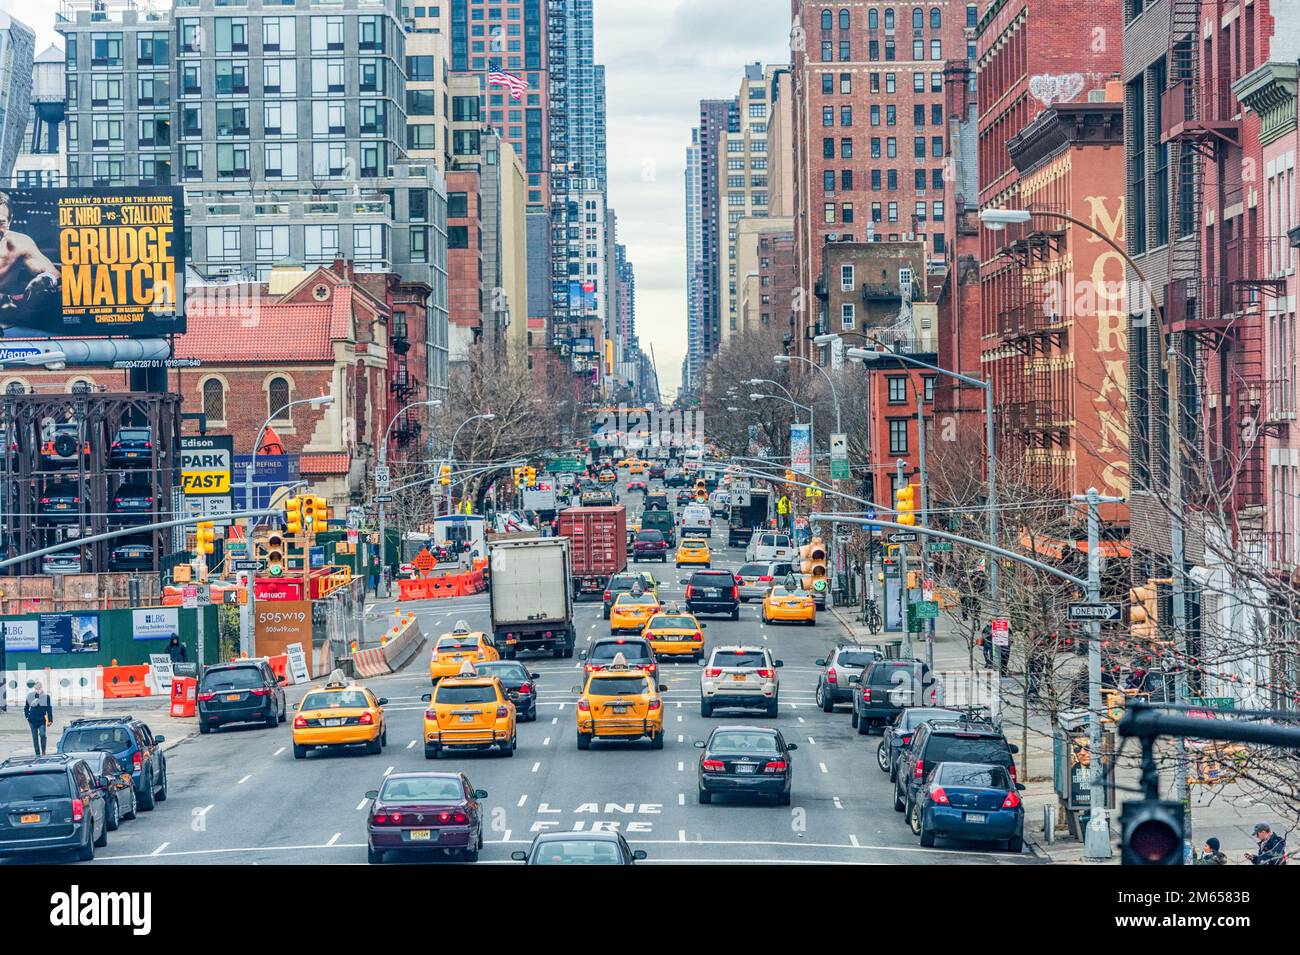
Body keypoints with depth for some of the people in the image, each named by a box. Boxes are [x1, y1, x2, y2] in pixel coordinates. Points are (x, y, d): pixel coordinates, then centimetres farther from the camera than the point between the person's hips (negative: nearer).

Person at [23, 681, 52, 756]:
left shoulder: (46, 696, 1)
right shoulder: (30, 696, 5)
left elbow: (49, 709, 3)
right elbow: (26, 708, 16)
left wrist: (50, 720, -1)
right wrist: (27, 716, 4)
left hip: (42, 720, -2)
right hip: (33, 720, 2)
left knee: (42, 734, -17)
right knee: (35, 737, 4)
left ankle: (43, 752, -2)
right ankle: (37, 753, 11)